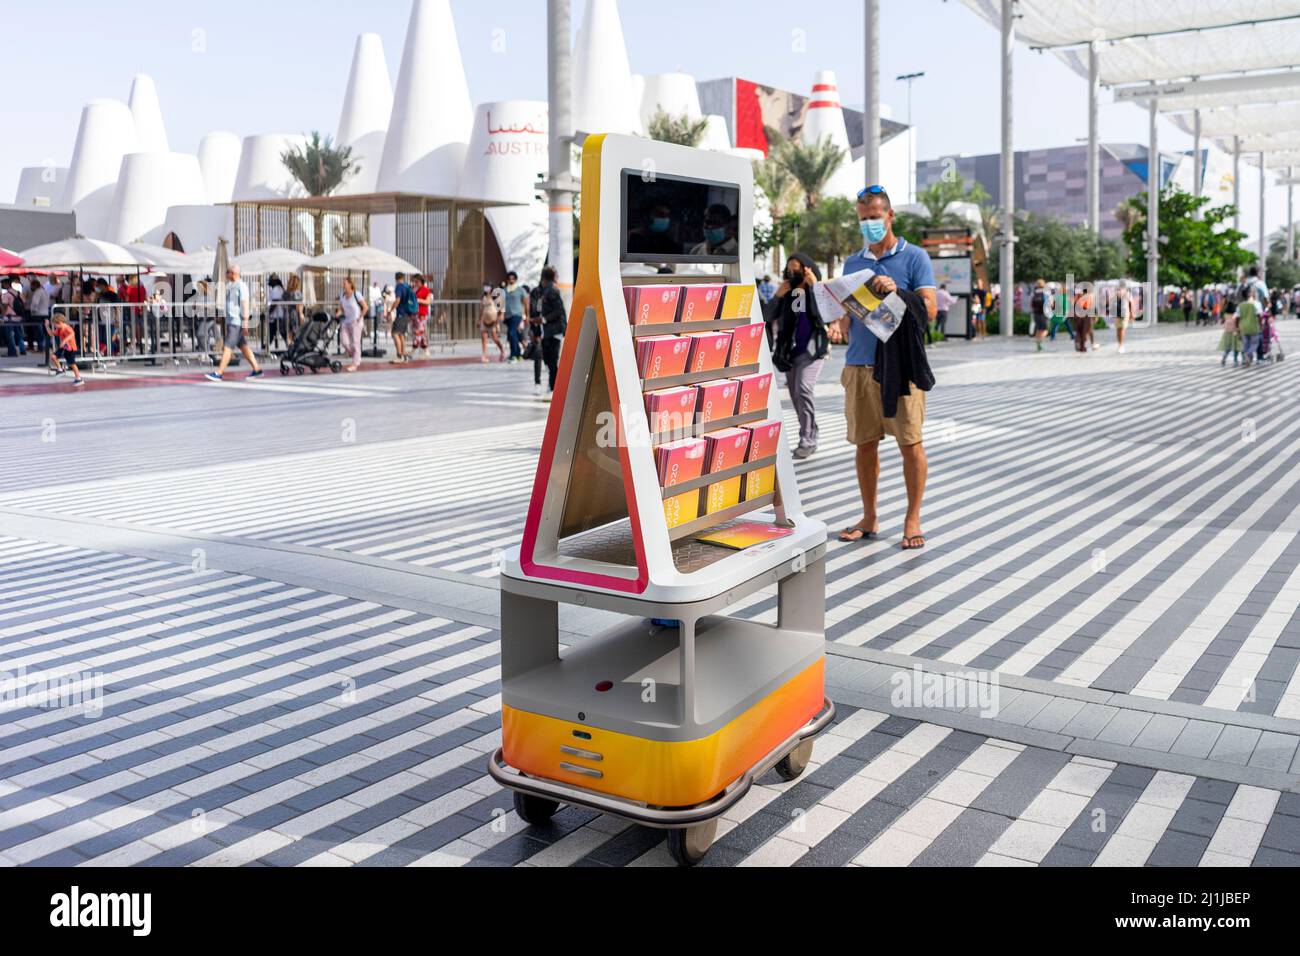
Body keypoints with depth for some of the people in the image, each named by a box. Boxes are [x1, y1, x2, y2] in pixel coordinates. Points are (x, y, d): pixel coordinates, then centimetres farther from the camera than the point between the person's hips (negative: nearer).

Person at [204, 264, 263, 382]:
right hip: (231, 320, 10)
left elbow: (245, 305, -17)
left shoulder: (241, 286, -12)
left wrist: (245, 322, -21)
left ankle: (219, 373, -11)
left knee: (227, 347, -10)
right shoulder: (231, 286, 16)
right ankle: (257, 370, 17)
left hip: (237, 322, -10)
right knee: (243, 346, 12)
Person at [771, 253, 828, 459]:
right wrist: (778, 295, -2)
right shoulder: (788, 292, 12)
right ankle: (809, 437, 22)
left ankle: (807, 440, -19)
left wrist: (814, 286, -19)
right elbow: (772, 316, 11)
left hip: (812, 349, -6)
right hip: (791, 350, 6)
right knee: (795, 395, 9)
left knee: (804, 390, -22)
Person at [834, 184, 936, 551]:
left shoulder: (914, 257, 3)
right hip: (860, 363, 4)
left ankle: (912, 520, 8)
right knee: (864, 443, 7)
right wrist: (842, 321, -3)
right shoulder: (852, 263, 17)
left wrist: (896, 291, -20)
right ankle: (869, 518, 17)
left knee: (910, 443, -2)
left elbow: (929, 309, -7)